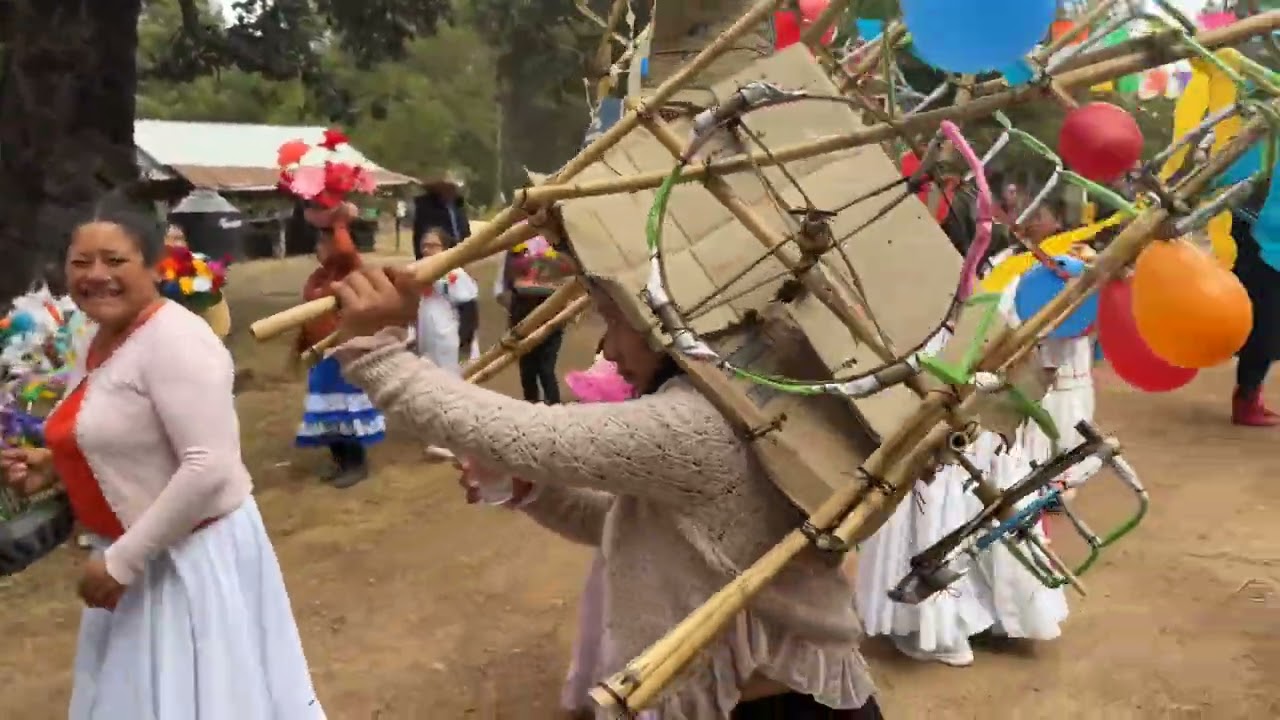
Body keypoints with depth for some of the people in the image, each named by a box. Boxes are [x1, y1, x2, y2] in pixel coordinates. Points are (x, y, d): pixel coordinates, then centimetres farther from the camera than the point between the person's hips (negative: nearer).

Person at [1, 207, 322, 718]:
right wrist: (53, 464, 3)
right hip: (131, 551, 9)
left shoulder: (174, 339, -21)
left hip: (191, 553, -9)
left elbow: (210, 467, -28)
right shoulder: (101, 340, 7)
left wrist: (121, 561, -22)